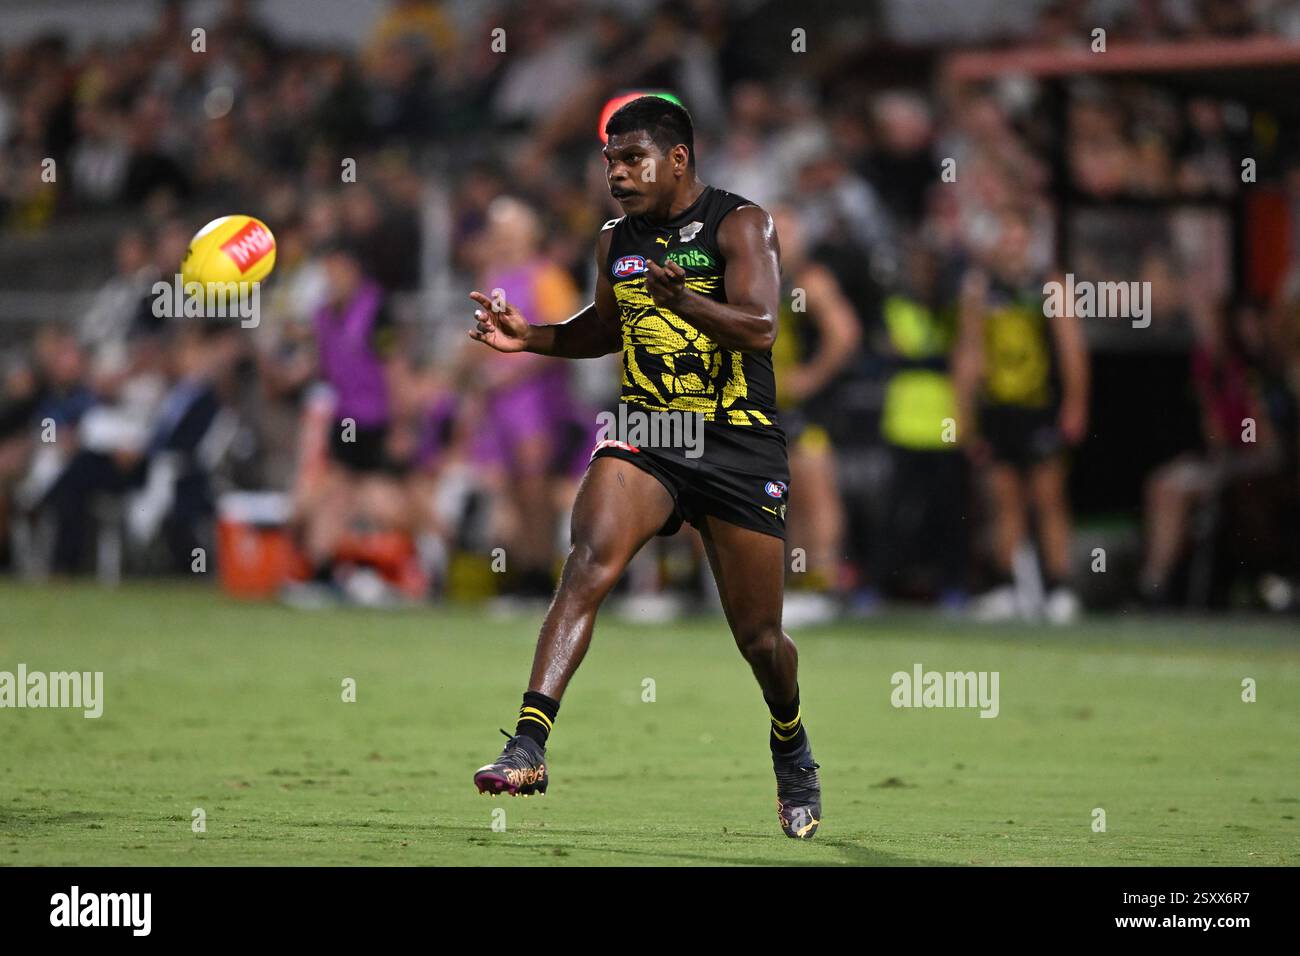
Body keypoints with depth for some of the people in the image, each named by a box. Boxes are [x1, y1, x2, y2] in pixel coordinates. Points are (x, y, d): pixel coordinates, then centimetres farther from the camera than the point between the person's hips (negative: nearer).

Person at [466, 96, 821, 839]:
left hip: (741, 445, -3)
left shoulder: (740, 225, -6)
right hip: (646, 432, 3)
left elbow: (761, 327, -20)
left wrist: (679, 298, -35)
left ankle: (791, 744, 39)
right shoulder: (618, 240, 10)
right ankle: (529, 748, -34)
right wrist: (531, 337, 10)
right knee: (590, 561, -25)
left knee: (759, 637, 5)